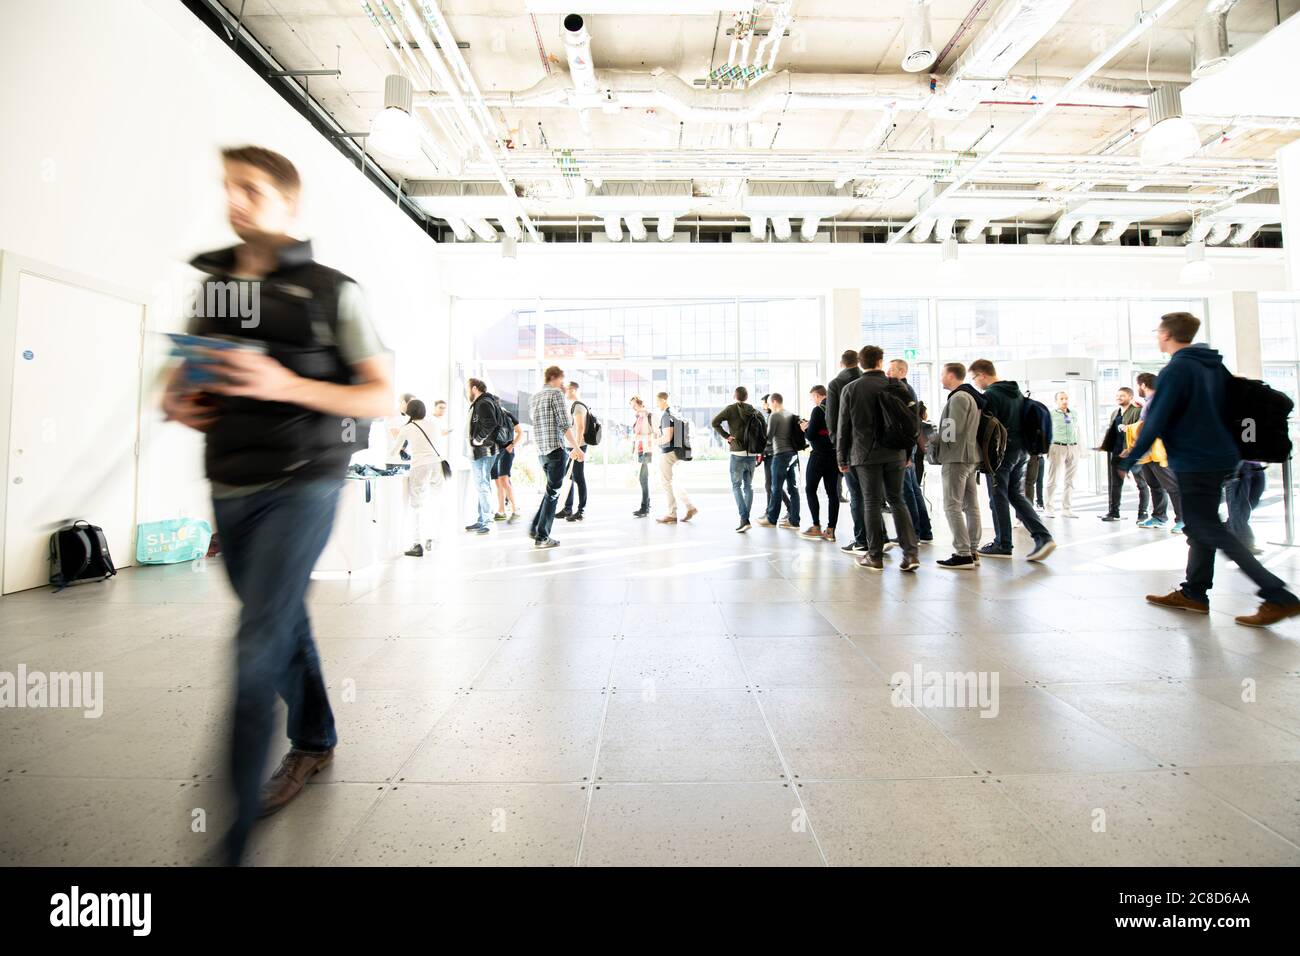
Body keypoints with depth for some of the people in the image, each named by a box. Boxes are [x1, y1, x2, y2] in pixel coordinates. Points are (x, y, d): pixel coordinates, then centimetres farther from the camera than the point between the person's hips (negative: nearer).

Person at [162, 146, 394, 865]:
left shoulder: (331, 291, -3)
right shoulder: (213, 285, 14)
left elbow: (384, 397, -7)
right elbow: (182, 372, 24)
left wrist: (286, 385, -19)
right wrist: (175, 401, 1)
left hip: (301, 486, -5)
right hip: (228, 488, 6)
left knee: (258, 644, -9)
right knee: (285, 625, 17)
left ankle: (231, 833, 4)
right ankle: (314, 742, 38)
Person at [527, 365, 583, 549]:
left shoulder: (534, 396, 17)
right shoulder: (556, 394, -7)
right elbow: (565, 424, -13)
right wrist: (576, 447, -12)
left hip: (540, 450, 8)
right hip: (556, 448, -8)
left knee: (551, 490, 20)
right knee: (553, 492, -1)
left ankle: (535, 527, 17)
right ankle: (542, 537, 1)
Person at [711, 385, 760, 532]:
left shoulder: (731, 409, -3)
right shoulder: (755, 411, 7)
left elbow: (715, 422, -15)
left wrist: (726, 436, -7)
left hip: (737, 453, -4)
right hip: (752, 454, 4)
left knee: (736, 486, 1)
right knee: (748, 486, 13)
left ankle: (744, 519, -11)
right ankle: (745, 518, 15)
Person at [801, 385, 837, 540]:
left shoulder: (818, 410, -12)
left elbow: (810, 435, -16)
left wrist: (805, 428, 6)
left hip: (819, 455, -6)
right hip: (834, 454, 6)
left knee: (811, 489, 7)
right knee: (832, 492, 6)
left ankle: (816, 527, 4)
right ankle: (830, 530, 6)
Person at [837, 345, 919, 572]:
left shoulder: (850, 389, -2)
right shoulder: (897, 386, 5)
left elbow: (843, 426, -1)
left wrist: (842, 457, 7)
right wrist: (908, 453, 17)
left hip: (866, 454, -2)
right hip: (895, 454, 3)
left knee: (872, 503, 3)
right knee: (897, 501, 11)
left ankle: (875, 556, 8)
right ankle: (910, 553, 4)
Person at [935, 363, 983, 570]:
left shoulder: (958, 397, -12)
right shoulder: (972, 396, 19)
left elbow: (953, 431, -19)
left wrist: (932, 438, -6)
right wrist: (938, 435, 13)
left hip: (956, 458, -10)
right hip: (971, 457, 10)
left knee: (952, 506, -9)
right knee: (971, 506, 10)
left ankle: (963, 554, -10)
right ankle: (972, 551, 15)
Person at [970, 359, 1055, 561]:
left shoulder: (990, 395, -14)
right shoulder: (1017, 392, 14)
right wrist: (1020, 445, 21)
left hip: (1001, 452, -8)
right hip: (1020, 450, 8)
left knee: (998, 498, 1)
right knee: (1017, 495, 14)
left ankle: (1003, 545, 7)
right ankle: (1043, 537, 3)